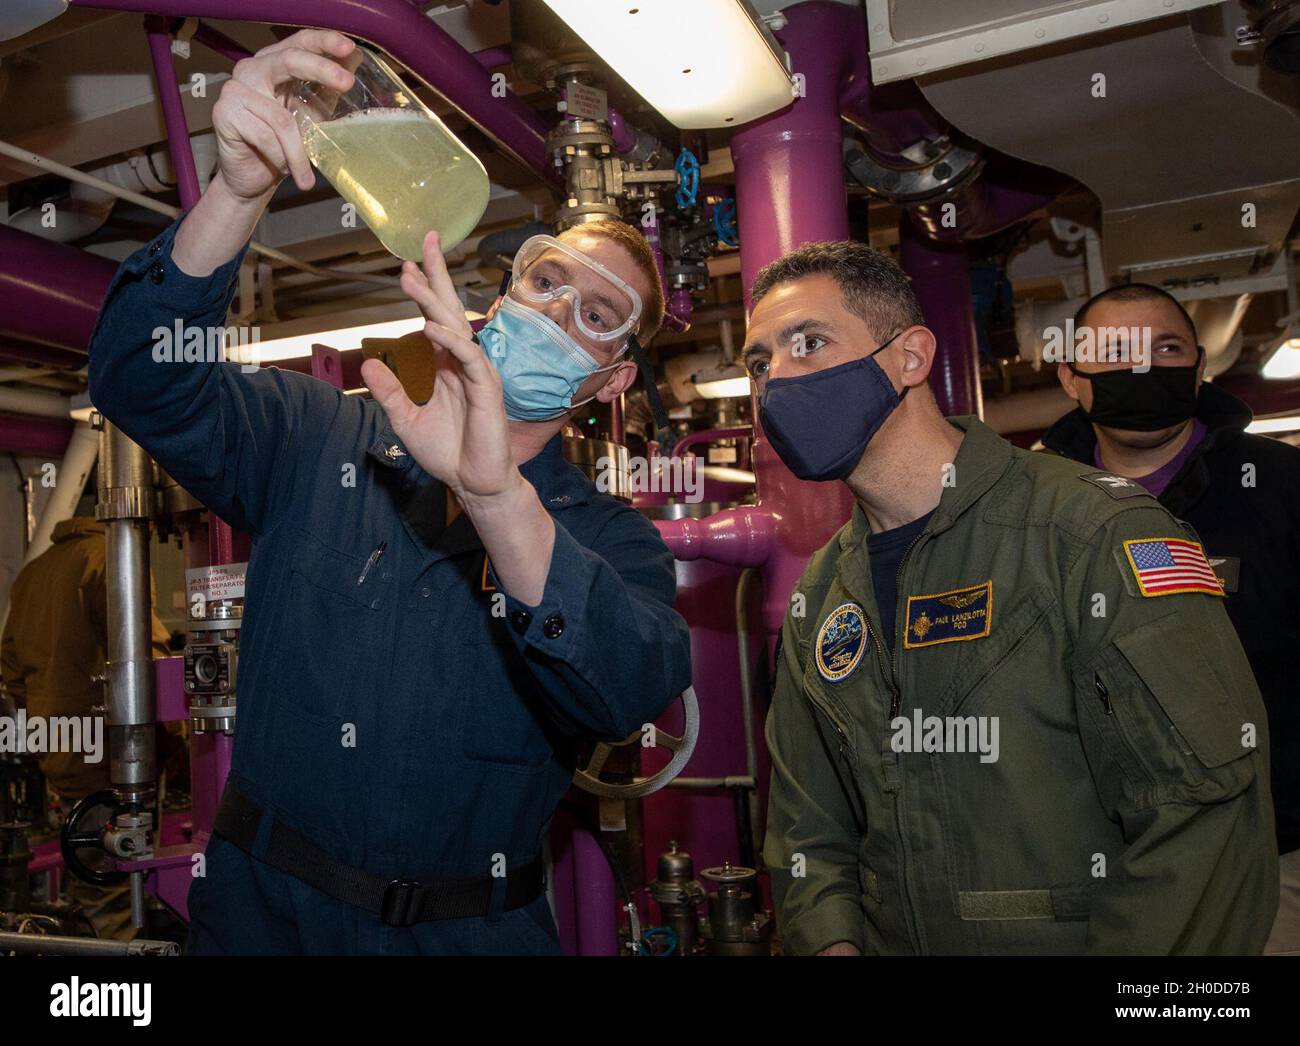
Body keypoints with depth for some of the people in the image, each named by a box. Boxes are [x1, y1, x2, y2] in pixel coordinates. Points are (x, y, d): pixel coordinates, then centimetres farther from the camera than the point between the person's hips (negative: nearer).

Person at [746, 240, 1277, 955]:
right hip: (890, 944, 4)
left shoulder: (1100, 534, -12)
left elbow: (1207, 823, -15)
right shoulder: (818, 599, 8)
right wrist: (833, 941, -4)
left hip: (1073, 938, -3)